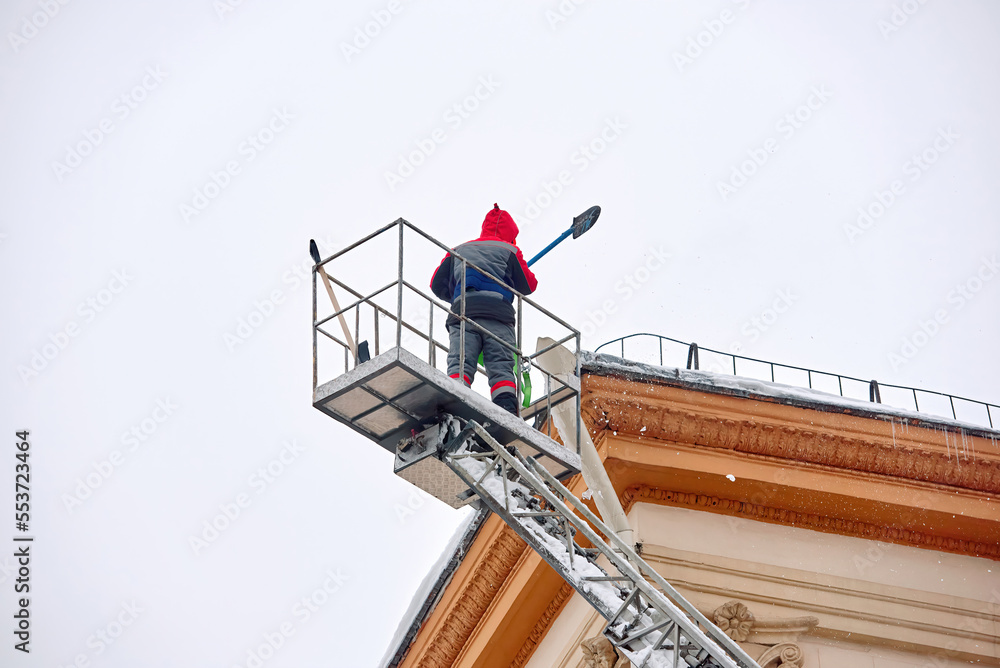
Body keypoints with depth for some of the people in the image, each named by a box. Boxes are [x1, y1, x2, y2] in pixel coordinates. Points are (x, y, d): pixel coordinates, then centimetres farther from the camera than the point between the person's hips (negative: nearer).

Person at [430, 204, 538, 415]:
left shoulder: (458, 251, 27)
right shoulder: (509, 251, 18)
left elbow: (437, 285, 25)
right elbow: (528, 286, 20)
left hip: (463, 311, 1)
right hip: (498, 315, -1)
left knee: (459, 365, -12)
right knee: (501, 368, -8)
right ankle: (507, 411, -28)